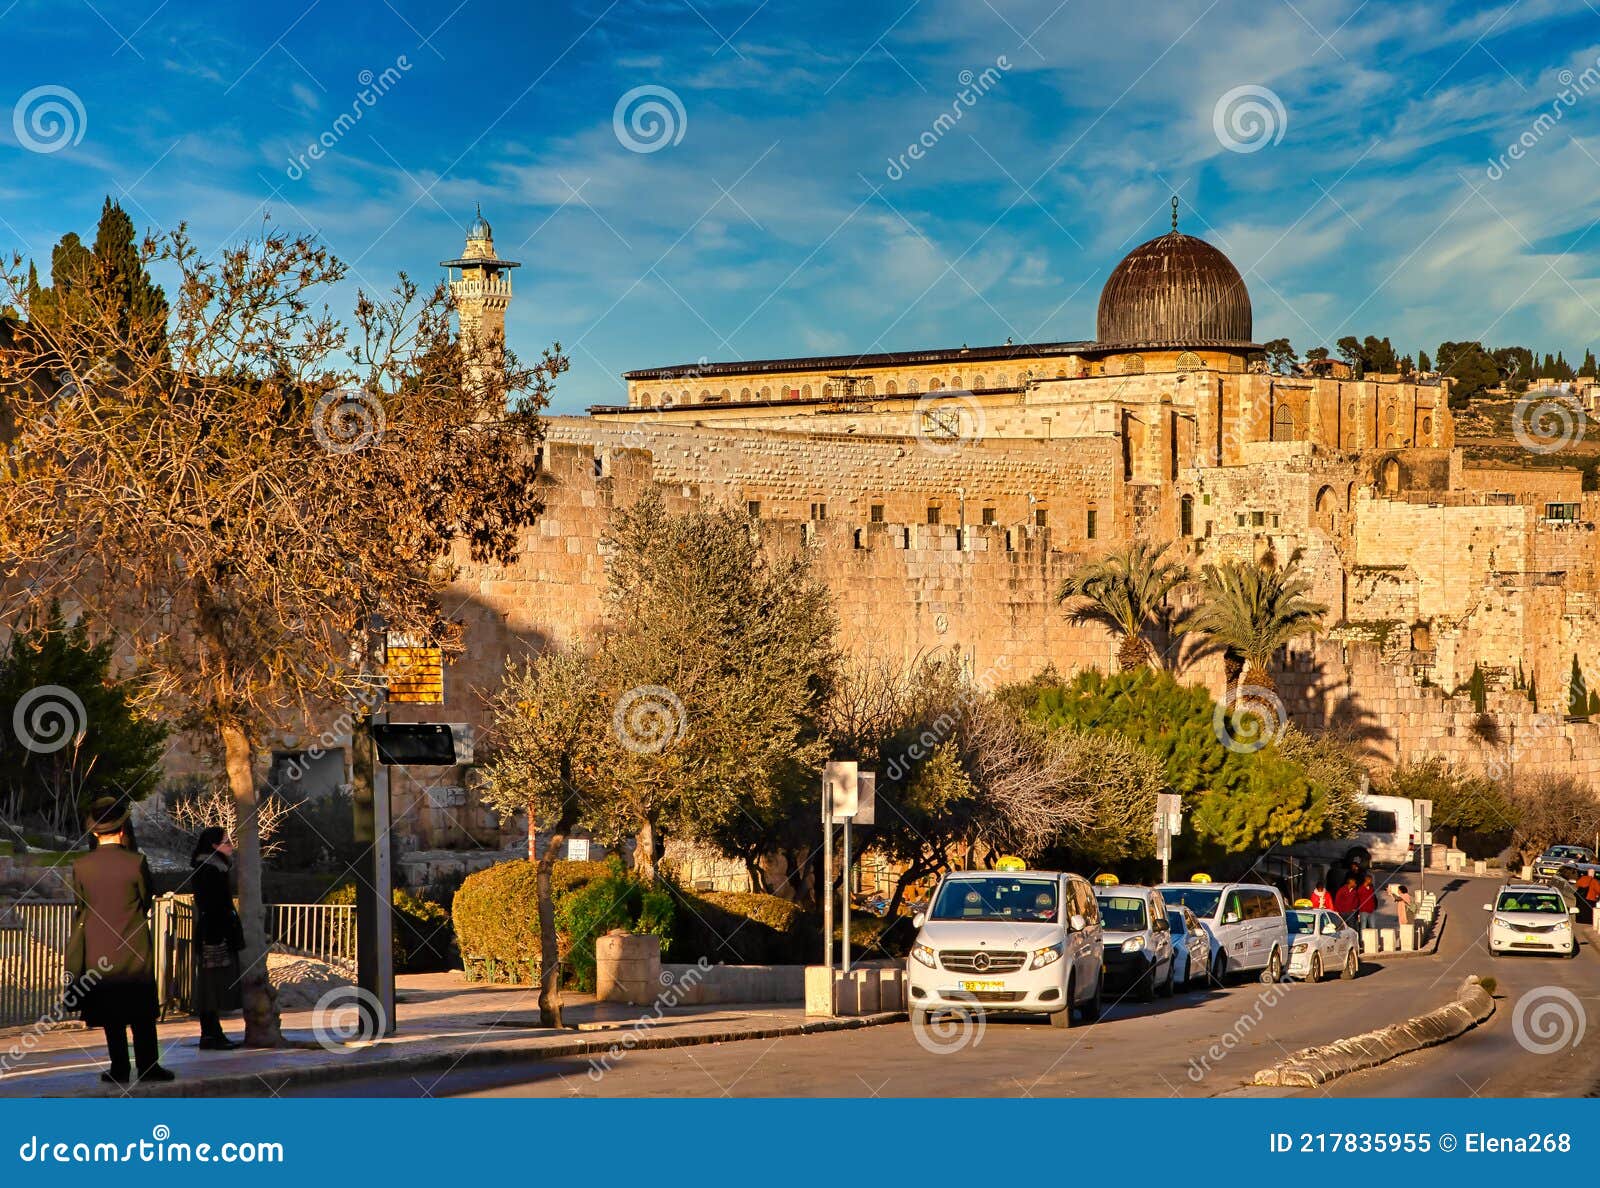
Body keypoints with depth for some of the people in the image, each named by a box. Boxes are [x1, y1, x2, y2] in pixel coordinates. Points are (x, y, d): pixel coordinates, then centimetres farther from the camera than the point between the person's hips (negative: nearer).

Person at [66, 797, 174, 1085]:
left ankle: (120, 1069, 7)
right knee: (141, 1013, 7)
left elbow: (80, 910, 4)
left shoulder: (81, 866, -6)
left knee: (111, 1017, 7)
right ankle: (147, 1066, 6)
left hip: (98, 952, 1)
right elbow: (146, 902, 2)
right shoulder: (135, 862, -11)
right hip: (135, 951, -1)